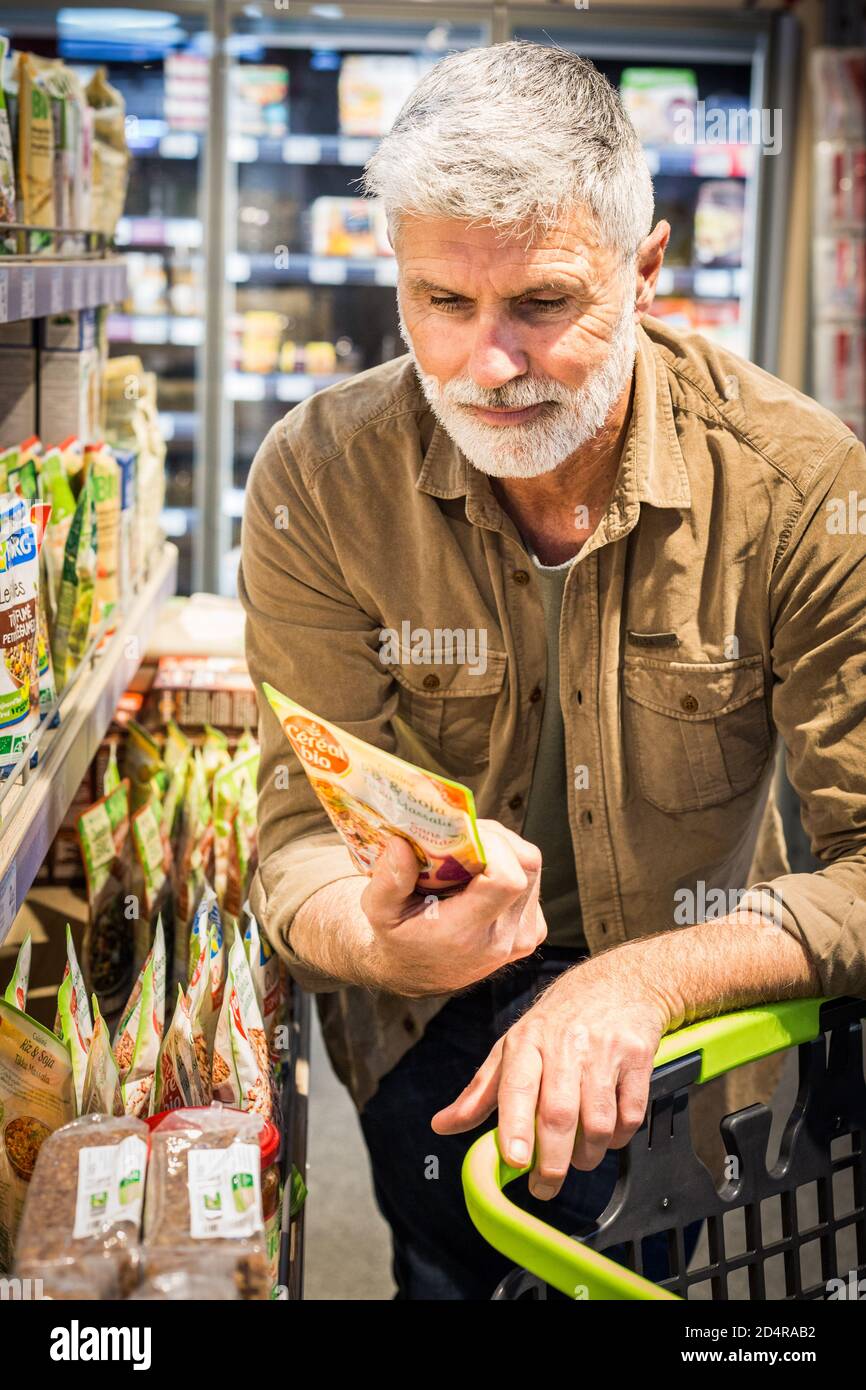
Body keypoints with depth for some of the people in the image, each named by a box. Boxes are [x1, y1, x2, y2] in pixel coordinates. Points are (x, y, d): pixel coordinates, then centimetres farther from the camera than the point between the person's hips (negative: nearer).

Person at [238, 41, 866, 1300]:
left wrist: (650, 979, -33)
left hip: (701, 1012, 0)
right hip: (435, 1011, 1)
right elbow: (305, 833, -10)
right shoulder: (318, 484, -11)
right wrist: (386, 944, -35)